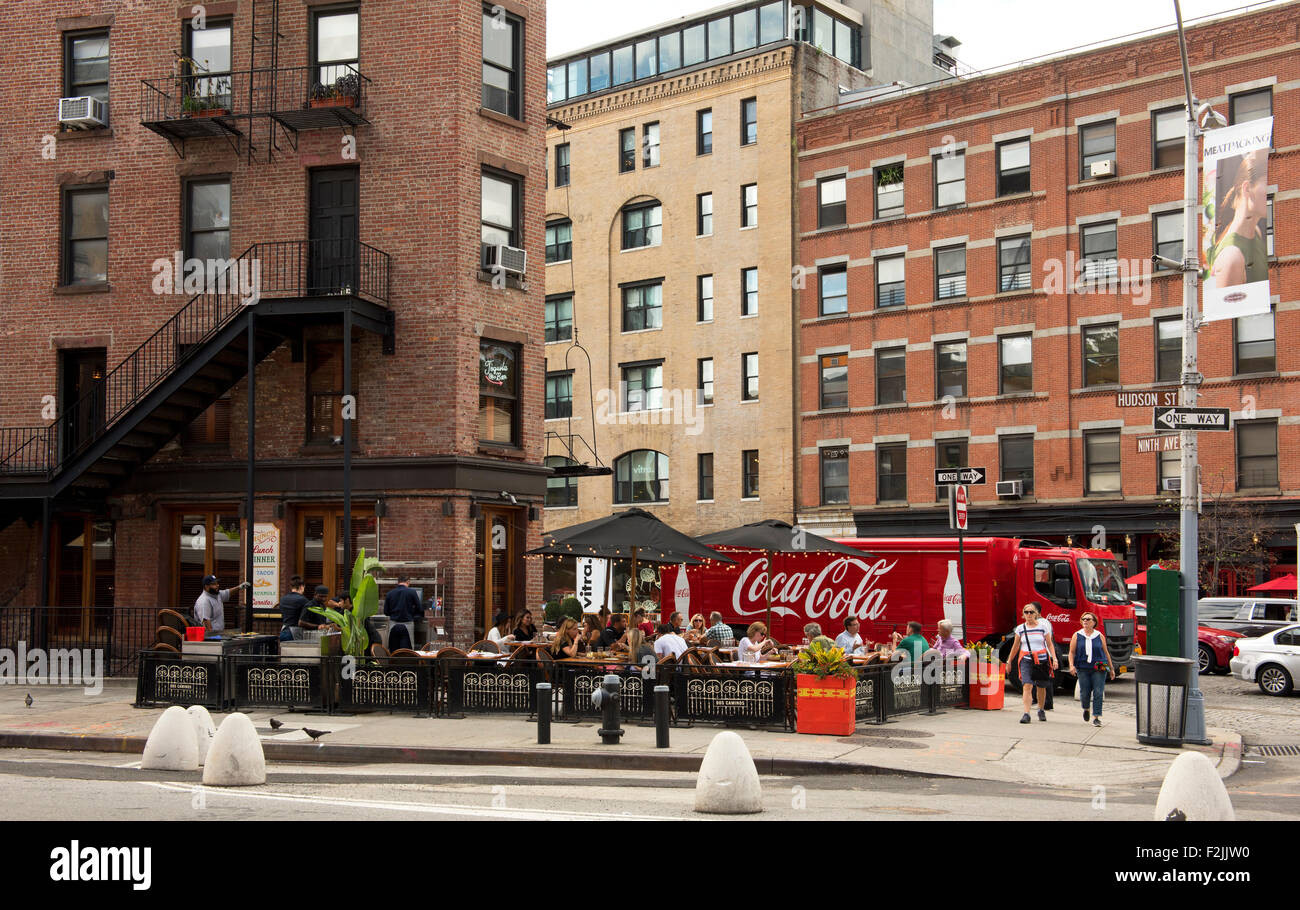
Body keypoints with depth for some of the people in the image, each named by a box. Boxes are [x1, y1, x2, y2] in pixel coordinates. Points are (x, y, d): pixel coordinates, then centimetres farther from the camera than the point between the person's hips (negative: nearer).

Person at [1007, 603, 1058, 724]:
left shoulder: (1043, 626, 2)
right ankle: (1026, 714, -20)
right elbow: (1015, 646, 13)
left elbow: (1049, 644, 5)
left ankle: (1041, 710, 34)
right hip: (1026, 660, 0)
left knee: (1041, 687, 12)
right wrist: (1009, 661, 16)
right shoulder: (1020, 628, 5)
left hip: (1041, 660, 0)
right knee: (1027, 686, -15)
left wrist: (1054, 658, -7)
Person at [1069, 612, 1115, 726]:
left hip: (1099, 669, 0)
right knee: (1084, 693, 1)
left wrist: (1111, 669, 16)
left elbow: (1106, 653, 15)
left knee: (1098, 693, -9)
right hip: (1083, 669, 0)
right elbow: (1072, 652, 5)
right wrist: (1071, 665, -10)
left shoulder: (1100, 636, 8)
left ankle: (1096, 717, -4)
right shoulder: (1076, 636, 7)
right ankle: (1086, 709, 32)